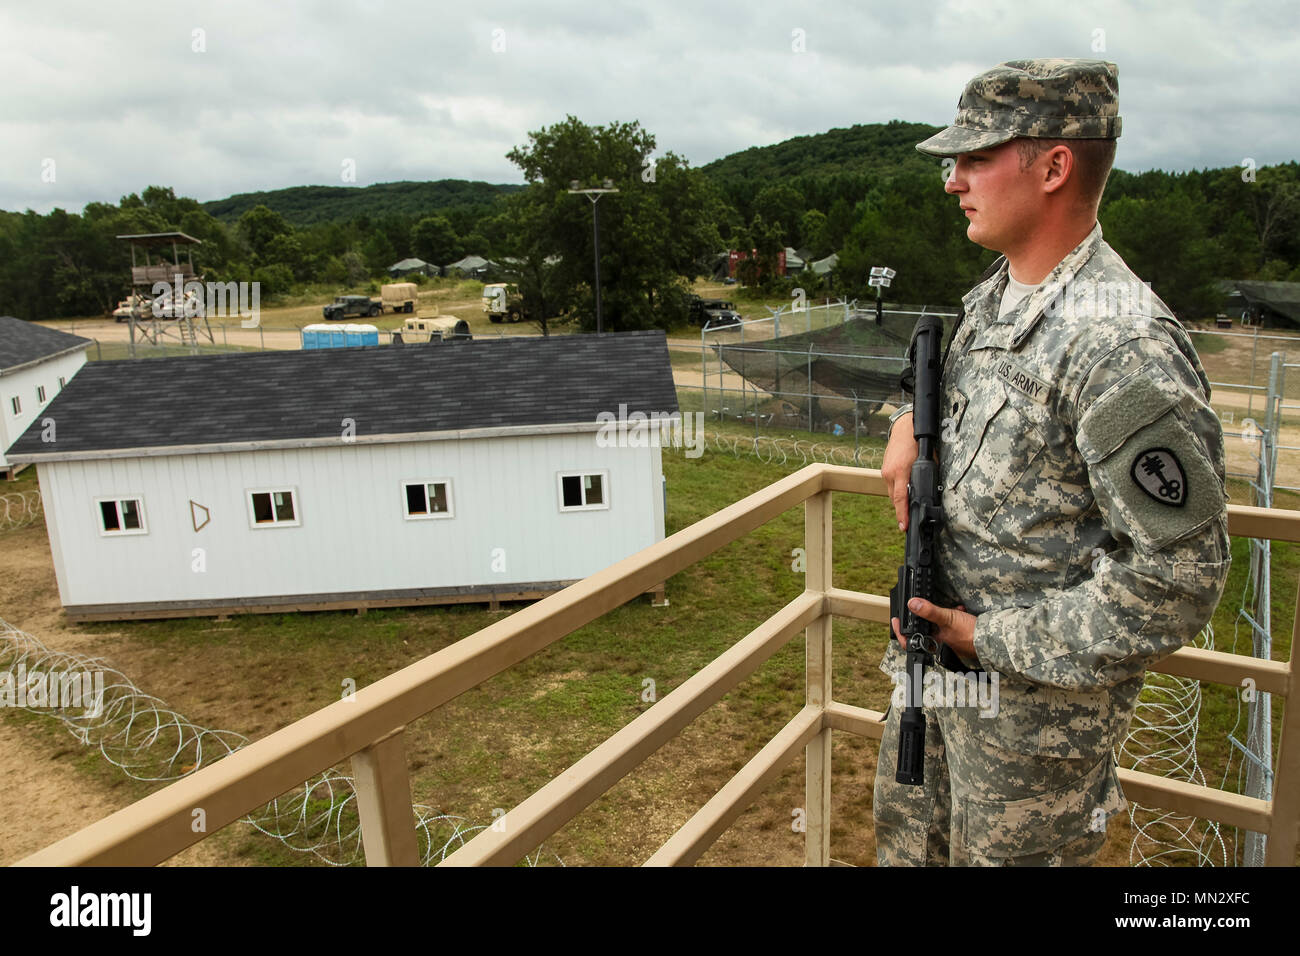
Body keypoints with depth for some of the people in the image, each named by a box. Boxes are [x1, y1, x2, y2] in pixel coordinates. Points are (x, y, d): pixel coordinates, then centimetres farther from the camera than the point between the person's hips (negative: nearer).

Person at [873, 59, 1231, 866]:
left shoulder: (1123, 345, -25)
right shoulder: (991, 297, 4)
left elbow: (1179, 578, -24)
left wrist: (995, 640, -20)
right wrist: (914, 422, 1)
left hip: (1037, 700, -8)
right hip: (933, 658, 8)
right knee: (907, 843, 25)